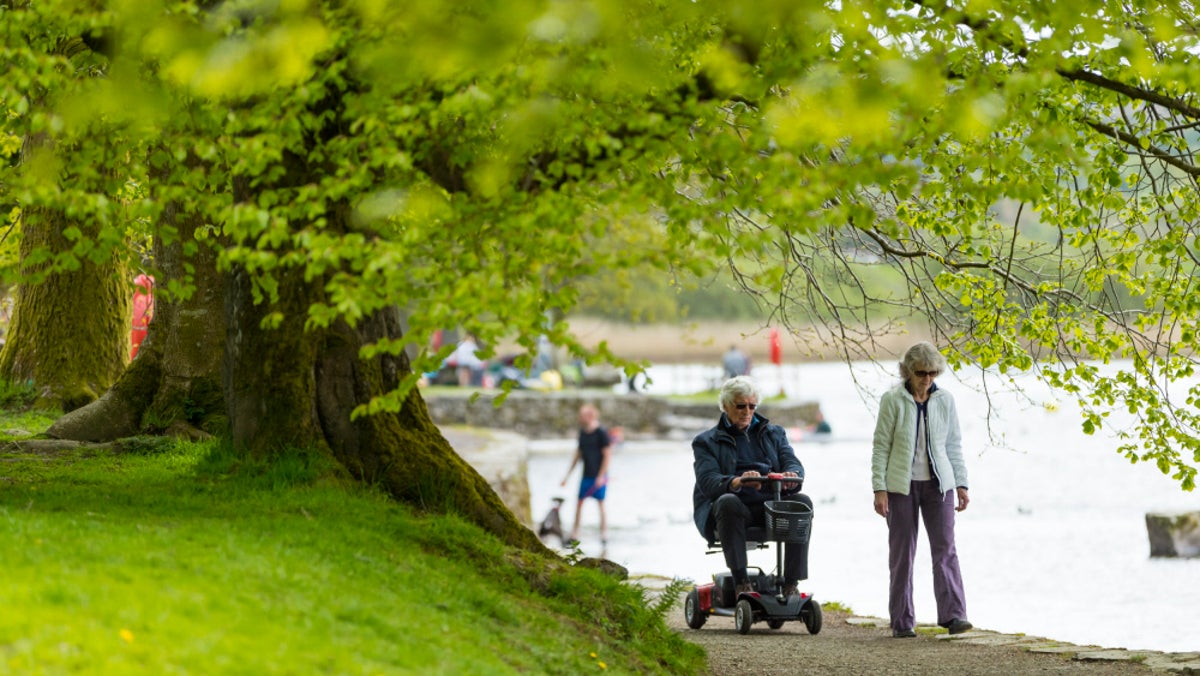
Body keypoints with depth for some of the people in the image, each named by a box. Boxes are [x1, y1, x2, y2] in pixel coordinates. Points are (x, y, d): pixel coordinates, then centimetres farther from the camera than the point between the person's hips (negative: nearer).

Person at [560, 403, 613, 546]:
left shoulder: (601, 432, -11)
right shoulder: (582, 432, 10)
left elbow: (607, 455, -11)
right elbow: (578, 455, 17)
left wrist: (601, 476, -15)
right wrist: (567, 475, 16)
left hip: (598, 476, -6)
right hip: (586, 475, 6)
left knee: (601, 504, -1)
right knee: (579, 502, 5)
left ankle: (604, 536, 5)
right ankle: (574, 535, 9)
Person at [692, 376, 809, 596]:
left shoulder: (774, 433, 24)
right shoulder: (706, 442, 12)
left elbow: (792, 462, 6)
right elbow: (708, 481, -6)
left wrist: (792, 475, -22)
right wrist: (735, 482, -30)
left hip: (771, 510, 3)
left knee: (802, 502, -27)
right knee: (728, 502, -37)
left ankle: (791, 583, -28)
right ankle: (741, 581, -38)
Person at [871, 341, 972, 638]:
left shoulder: (944, 401, 3)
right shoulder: (892, 400, -6)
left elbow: (954, 445, 10)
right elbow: (881, 446, -4)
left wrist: (961, 485, 5)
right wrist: (879, 489, -10)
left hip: (938, 484, 2)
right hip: (901, 485, -2)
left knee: (945, 548, -7)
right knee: (902, 553, 2)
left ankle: (953, 615, -11)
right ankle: (902, 622, 7)